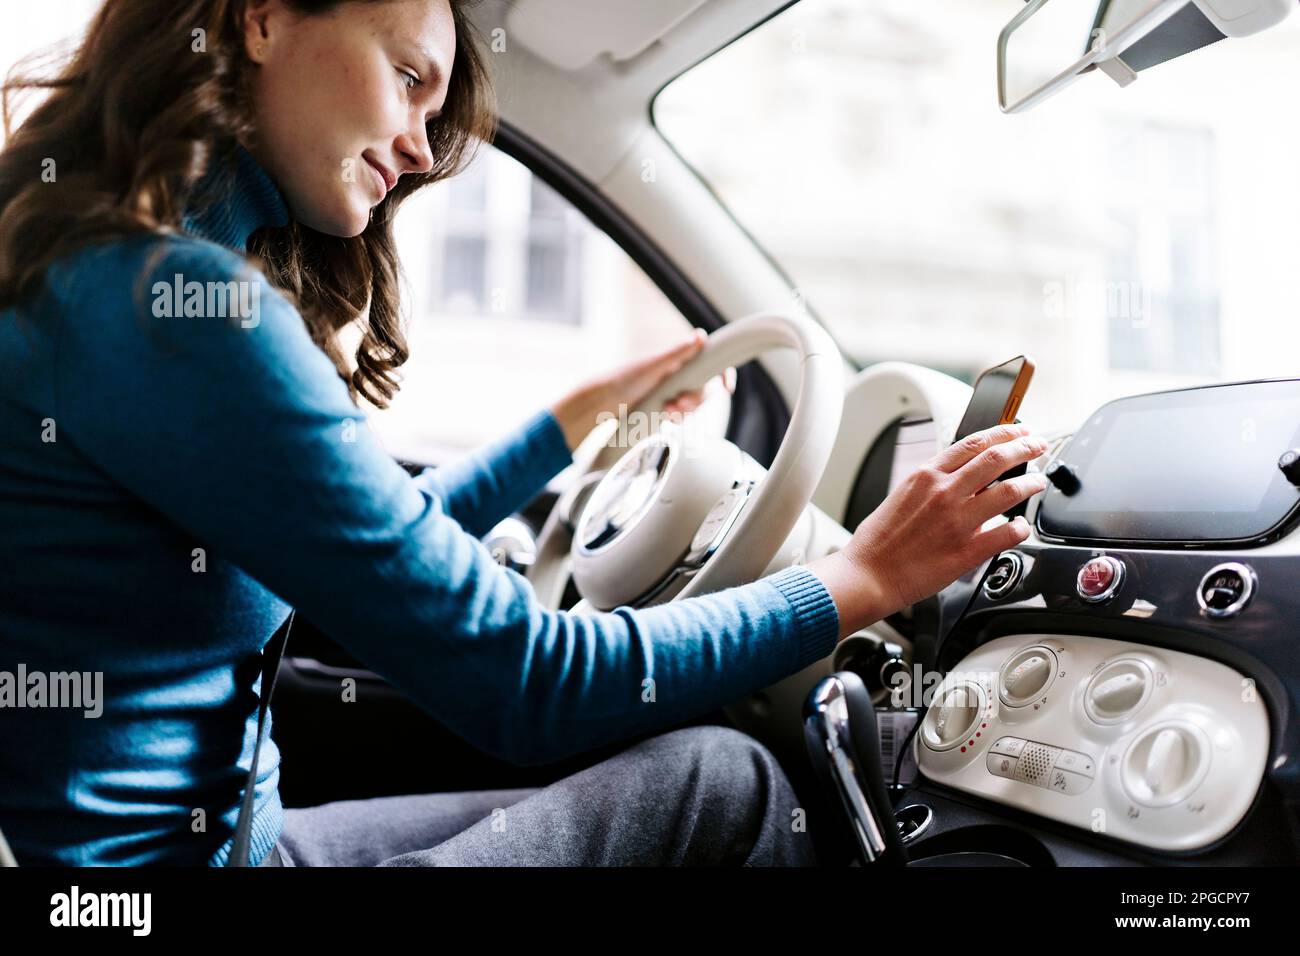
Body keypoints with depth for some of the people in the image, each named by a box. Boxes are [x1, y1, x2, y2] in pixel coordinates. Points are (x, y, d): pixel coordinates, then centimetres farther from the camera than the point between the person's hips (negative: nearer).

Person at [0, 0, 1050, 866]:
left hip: (223, 832, 9)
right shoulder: (167, 296, -23)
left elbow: (388, 549, 19)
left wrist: (583, 413, 22)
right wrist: (863, 580, -11)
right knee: (717, 783, -7)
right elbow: (526, 683, -21)